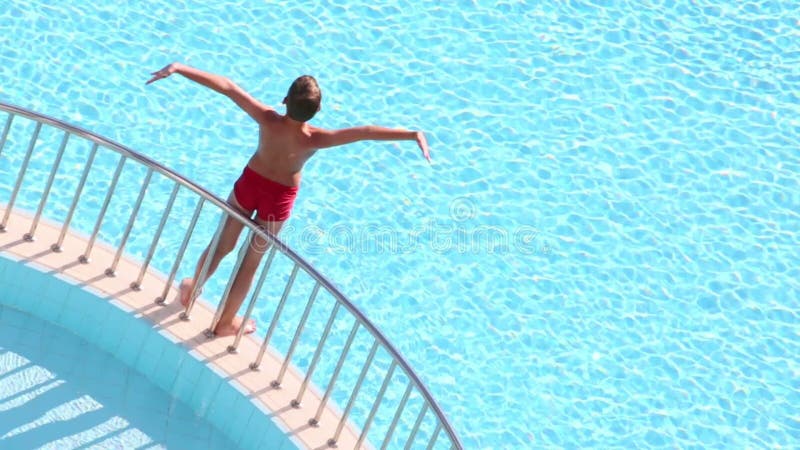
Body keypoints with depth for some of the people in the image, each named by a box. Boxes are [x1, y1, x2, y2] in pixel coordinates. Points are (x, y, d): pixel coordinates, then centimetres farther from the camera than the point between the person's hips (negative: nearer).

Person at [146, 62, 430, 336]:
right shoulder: (313, 139, -32)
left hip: (250, 182, 0)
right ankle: (226, 323, 33)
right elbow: (366, 132, -34)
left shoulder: (268, 120, -29)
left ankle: (192, 290, 37)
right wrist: (413, 134, -32)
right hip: (278, 198, 0)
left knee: (222, 245, 21)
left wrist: (179, 68, -27)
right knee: (251, 261, 17)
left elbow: (226, 87, -30)